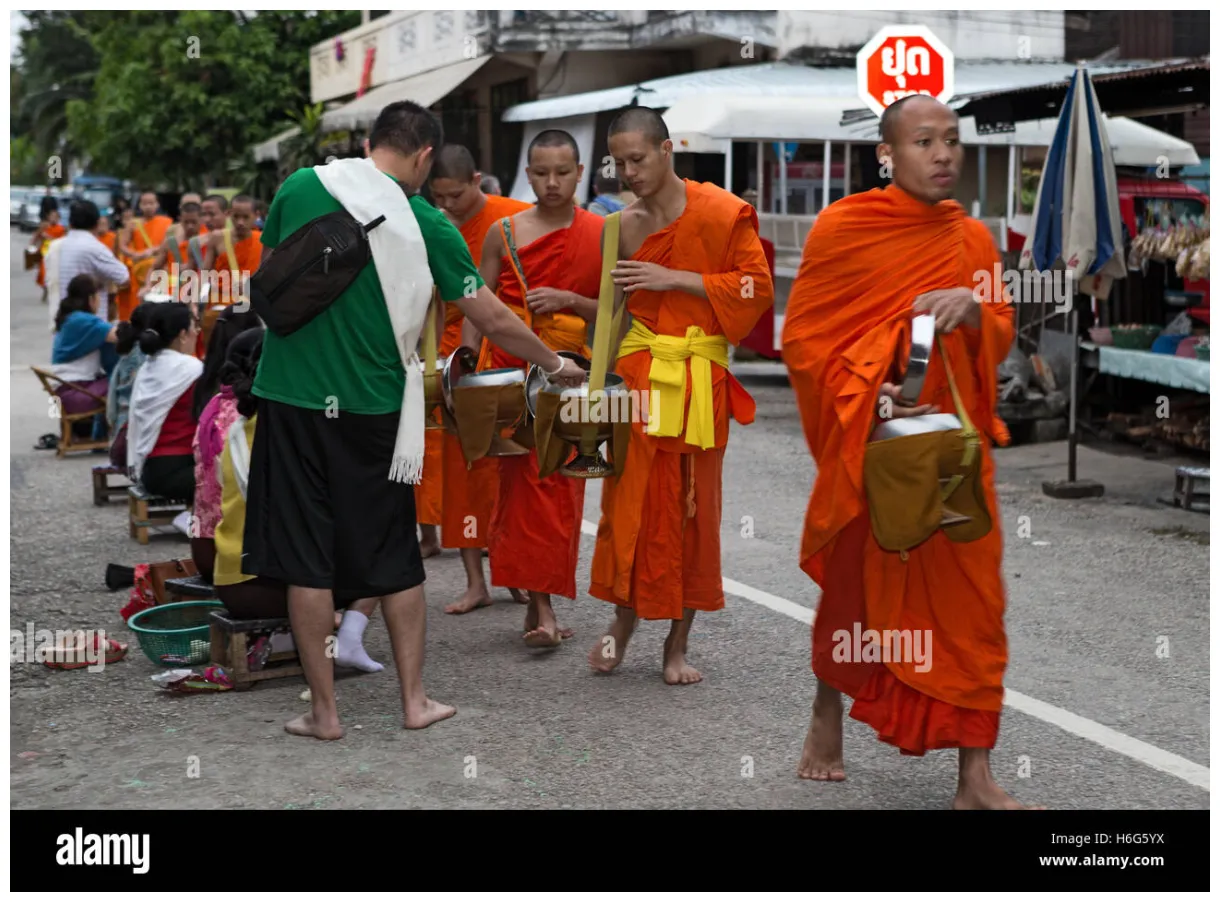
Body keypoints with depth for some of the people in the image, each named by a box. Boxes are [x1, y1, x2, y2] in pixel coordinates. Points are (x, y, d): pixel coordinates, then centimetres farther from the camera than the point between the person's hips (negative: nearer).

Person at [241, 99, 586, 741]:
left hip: (292, 397, 1)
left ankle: (324, 712, 10)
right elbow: (492, 320, 2)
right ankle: (415, 700, 18)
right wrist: (555, 364, 17)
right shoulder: (424, 223, -4)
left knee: (306, 559, 6)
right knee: (394, 559, 13)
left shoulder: (299, 187, 0)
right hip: (373, 408, 0)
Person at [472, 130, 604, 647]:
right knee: (519, 481, -3)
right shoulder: (503, 233, 6)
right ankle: (539, 602, 3)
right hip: (511, 369, 1)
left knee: (557, 484, -5)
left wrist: (569, 300, -12)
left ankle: (540, 601, 2)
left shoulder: (601, 234, 3)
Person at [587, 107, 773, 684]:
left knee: (691, 508, 3)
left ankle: (677, 646, 14)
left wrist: (676, 279, -14)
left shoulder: (721, 213, -5)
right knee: (630, 500, 1)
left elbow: (757, 287, -9)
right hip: (636, 374, 3)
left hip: (699, 380, -3)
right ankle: (624, 620, 20)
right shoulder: (623, 227, 9)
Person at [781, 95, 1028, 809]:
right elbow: (801, 337, -6)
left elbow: (1003, 339, 7)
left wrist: (973, 311, -15)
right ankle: (828, 718, 36)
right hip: (867, 443, -3)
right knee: (853, 587, 12)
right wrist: (859, 395, -20)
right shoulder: (843, 227, -6)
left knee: (972, 602, -3)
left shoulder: (973, 238, 6)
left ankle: (976, 777, 2)